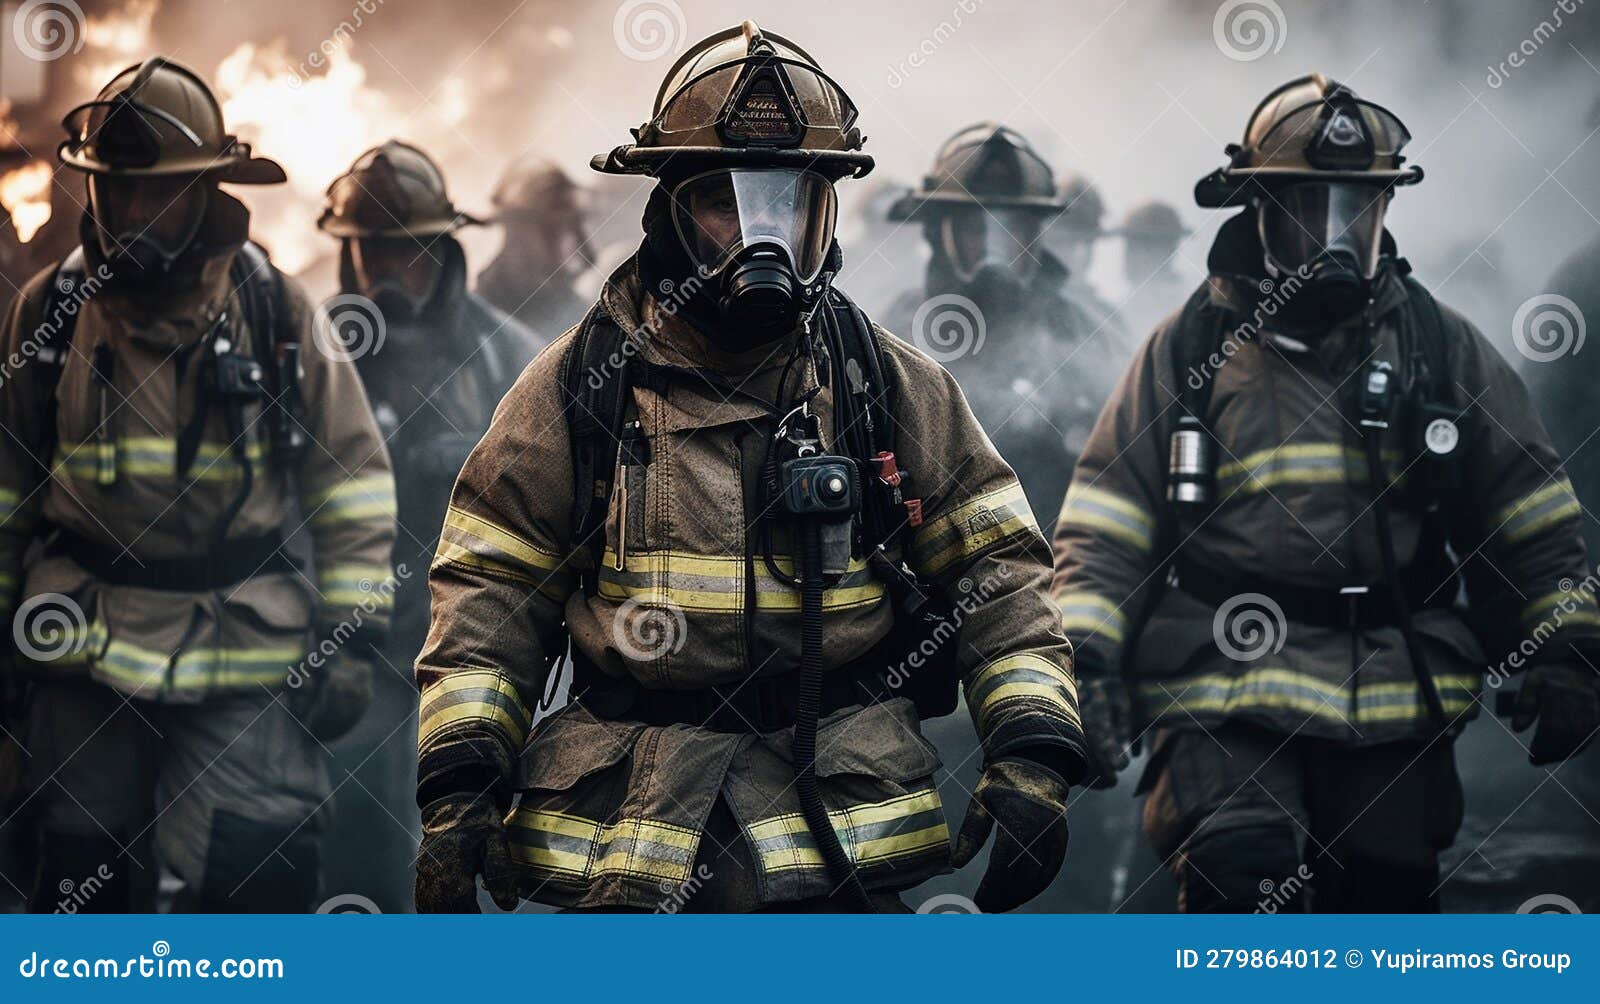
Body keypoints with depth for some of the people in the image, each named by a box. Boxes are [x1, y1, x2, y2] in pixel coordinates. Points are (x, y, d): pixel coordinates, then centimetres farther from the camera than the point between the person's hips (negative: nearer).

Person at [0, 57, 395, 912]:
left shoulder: (274, 311, 0)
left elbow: (351, 474, 4)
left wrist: (352, 636, -2)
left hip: (247, 652, -1)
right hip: (88, 647, 1)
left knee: (266, 875, -9)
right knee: (82, 877, 8)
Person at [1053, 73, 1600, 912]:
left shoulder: (1443, 348, 10)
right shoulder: (1190, 348, 5)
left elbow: (1529, 512, 12)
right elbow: (1106, 520, 3)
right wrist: (1087, 657, -8)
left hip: (1395, 705, 3)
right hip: (1223, 698, -3)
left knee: (1386, 910, 9)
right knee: (1237, 881, -24)